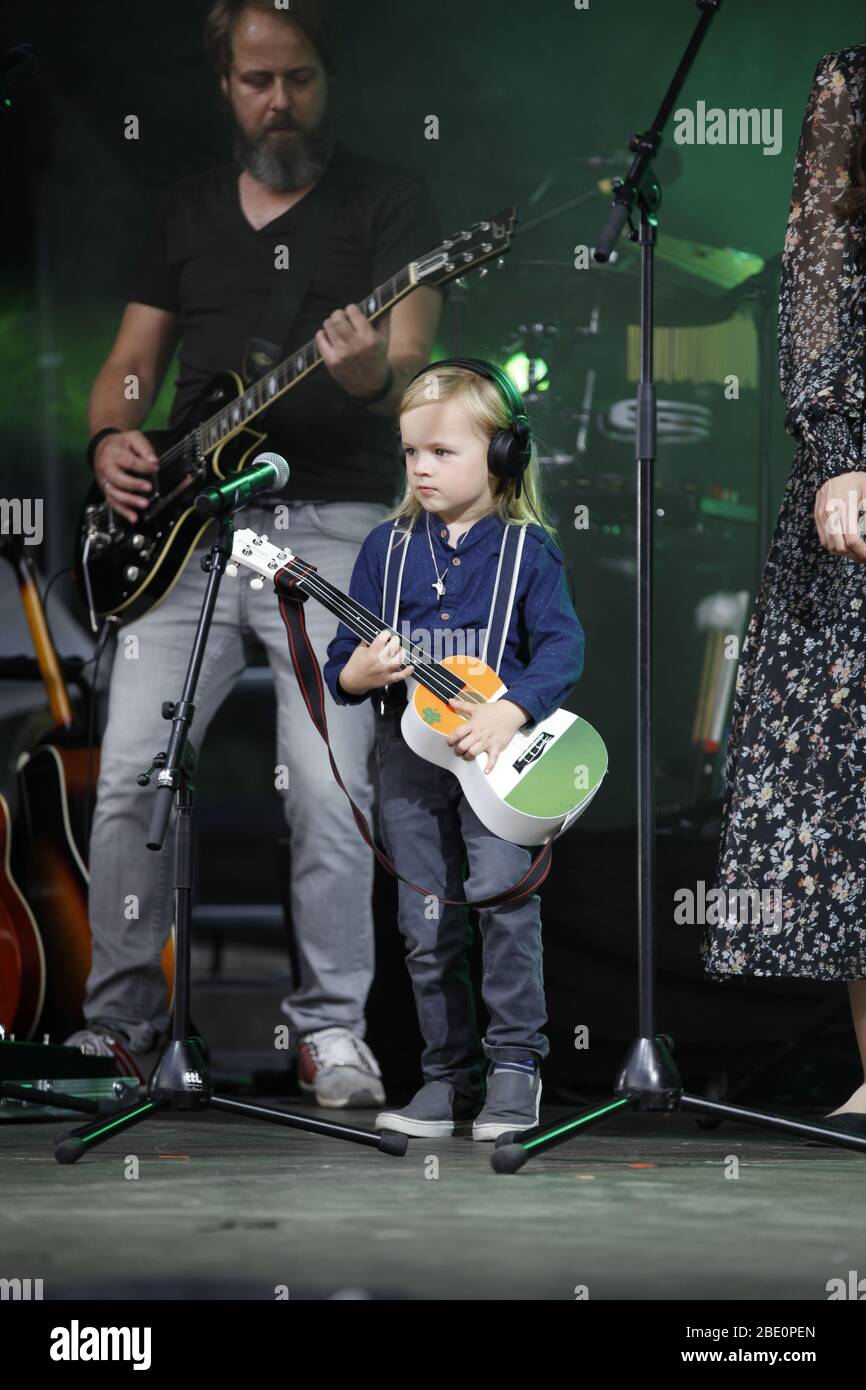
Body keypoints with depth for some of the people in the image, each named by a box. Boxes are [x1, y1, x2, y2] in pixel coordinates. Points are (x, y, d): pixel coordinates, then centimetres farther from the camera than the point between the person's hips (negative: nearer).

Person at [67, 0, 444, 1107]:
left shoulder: (386, 202, 4)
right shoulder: (186, 212, 18)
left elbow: (411, 364, -7)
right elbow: (132, 361, 19)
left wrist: (372, 377, -30)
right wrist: (112, 436, -2)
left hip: (331, 524, -4)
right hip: (184, 525, 4)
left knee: (326, 787, -13)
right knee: (130, 774, -6)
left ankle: (332, 1027, 0)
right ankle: (119, 1022, 6)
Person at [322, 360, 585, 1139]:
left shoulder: (526, 548, -1)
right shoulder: (388, 547, 8)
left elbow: (562, 647, -11)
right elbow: (341, 667, 10)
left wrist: (510, 713, -27)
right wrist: (362, 672, -14)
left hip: (496, 750, -4)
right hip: (409, 753, 4)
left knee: (500, 888, -23)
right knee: (427, 927, 7)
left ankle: (516, 1063, -10)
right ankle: (449, 1076, 19)